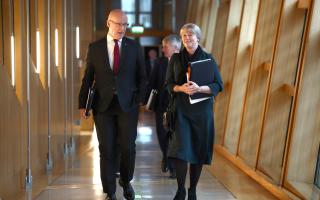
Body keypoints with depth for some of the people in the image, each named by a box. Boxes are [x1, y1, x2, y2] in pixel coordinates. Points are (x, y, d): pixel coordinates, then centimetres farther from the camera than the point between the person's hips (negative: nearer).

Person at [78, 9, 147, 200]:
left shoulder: (134, 46, 4)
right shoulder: (95, 47, 4)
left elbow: (142, 76, 8)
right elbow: (88, 77, 4)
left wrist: (140, 99, -2)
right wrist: (83, 104, 0)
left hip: (127, 105, 0)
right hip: (103, 105, 0)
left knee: (128, 148, 1)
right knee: (107, 150, 3)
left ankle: (126, 182, 28)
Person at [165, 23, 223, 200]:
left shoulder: (208, 58, 2)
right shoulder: (176, 58, 6)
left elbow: (218, 86, -1)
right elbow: (169, 84, 6)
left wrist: (199, 88, -19)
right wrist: (181, 88, -15)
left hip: (202, 109, 0)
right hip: (181, 109, 0)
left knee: (199, 151, 3)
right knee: (181, 150, -11)